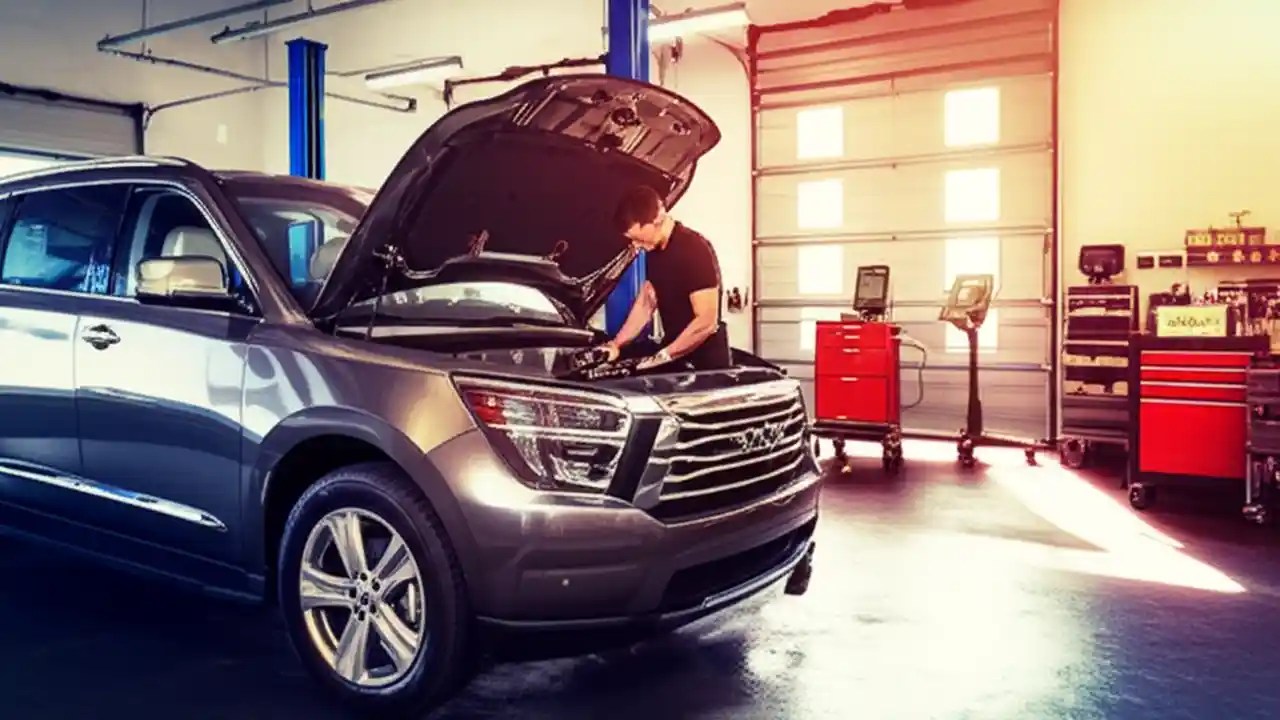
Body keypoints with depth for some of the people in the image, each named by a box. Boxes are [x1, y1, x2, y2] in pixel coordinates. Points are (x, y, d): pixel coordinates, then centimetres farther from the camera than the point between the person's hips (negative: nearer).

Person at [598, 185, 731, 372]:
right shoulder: (653, 252, 5)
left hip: (706, 359, -7)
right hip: (675, 358, 8)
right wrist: (616, 344, 4)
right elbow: (645, 303, 13)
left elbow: (707, 322, -24)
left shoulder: (696, 250, -21)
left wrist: (664, 355, -22)